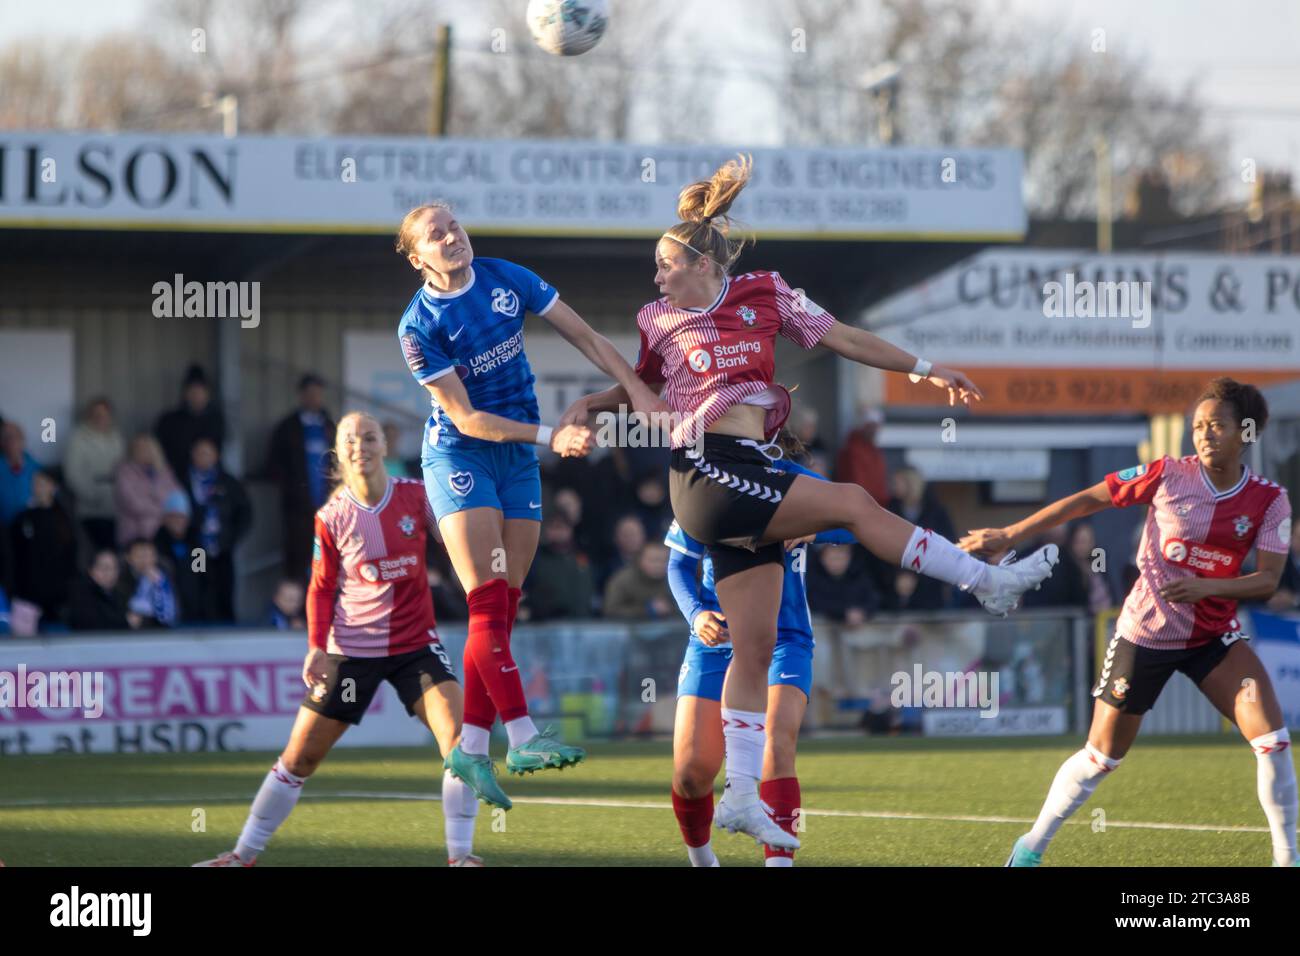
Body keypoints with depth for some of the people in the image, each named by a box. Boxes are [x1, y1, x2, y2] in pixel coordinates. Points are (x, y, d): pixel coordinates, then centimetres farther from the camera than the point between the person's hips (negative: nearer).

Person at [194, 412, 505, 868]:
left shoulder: (416, 497, -4)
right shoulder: (332, 517, -5)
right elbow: (321, 588, 2)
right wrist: (317, 648, -10)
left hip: (415, 642, 1)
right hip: (351, 649, 0)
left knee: (458, 734, -20)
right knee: (300, 756, 3)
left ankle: (460, 853, -11)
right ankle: (244, 853, 16)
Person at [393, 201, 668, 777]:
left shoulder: (507, 280, -2)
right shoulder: (420, 327, -15)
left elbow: (584, 337, 3)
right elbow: (465, 417, -16)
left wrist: (638, 390, -10)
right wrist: (551, 436, -23)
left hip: (518, 456, 5)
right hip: (457, 455, -5)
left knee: (502, 610, 1)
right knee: (488, 605, -15)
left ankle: (469, 751, 2)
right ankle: (522, 739, -17)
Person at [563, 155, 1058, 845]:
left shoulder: (763, 295, 10)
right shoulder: (660, 321, 7)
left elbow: (842, 338, 15)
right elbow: (641, 385, 24)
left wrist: (924, 369, 15)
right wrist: (591, 404, 7)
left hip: (747, 482, 4)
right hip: (706, 472, -4)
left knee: (754, 647, 3)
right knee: (853, 504, -10)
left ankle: (743, 796, 5)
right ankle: (988, 582, 1)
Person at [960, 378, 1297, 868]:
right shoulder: (1167, 474, -11)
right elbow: (1084, 501, -4)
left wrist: (1207, 586, -30)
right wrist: (1009, 534, -3)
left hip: (1214, 634, 2)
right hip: (1145, 633, -2)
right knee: (1102, 755, 4)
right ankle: (1030, 848, 22)